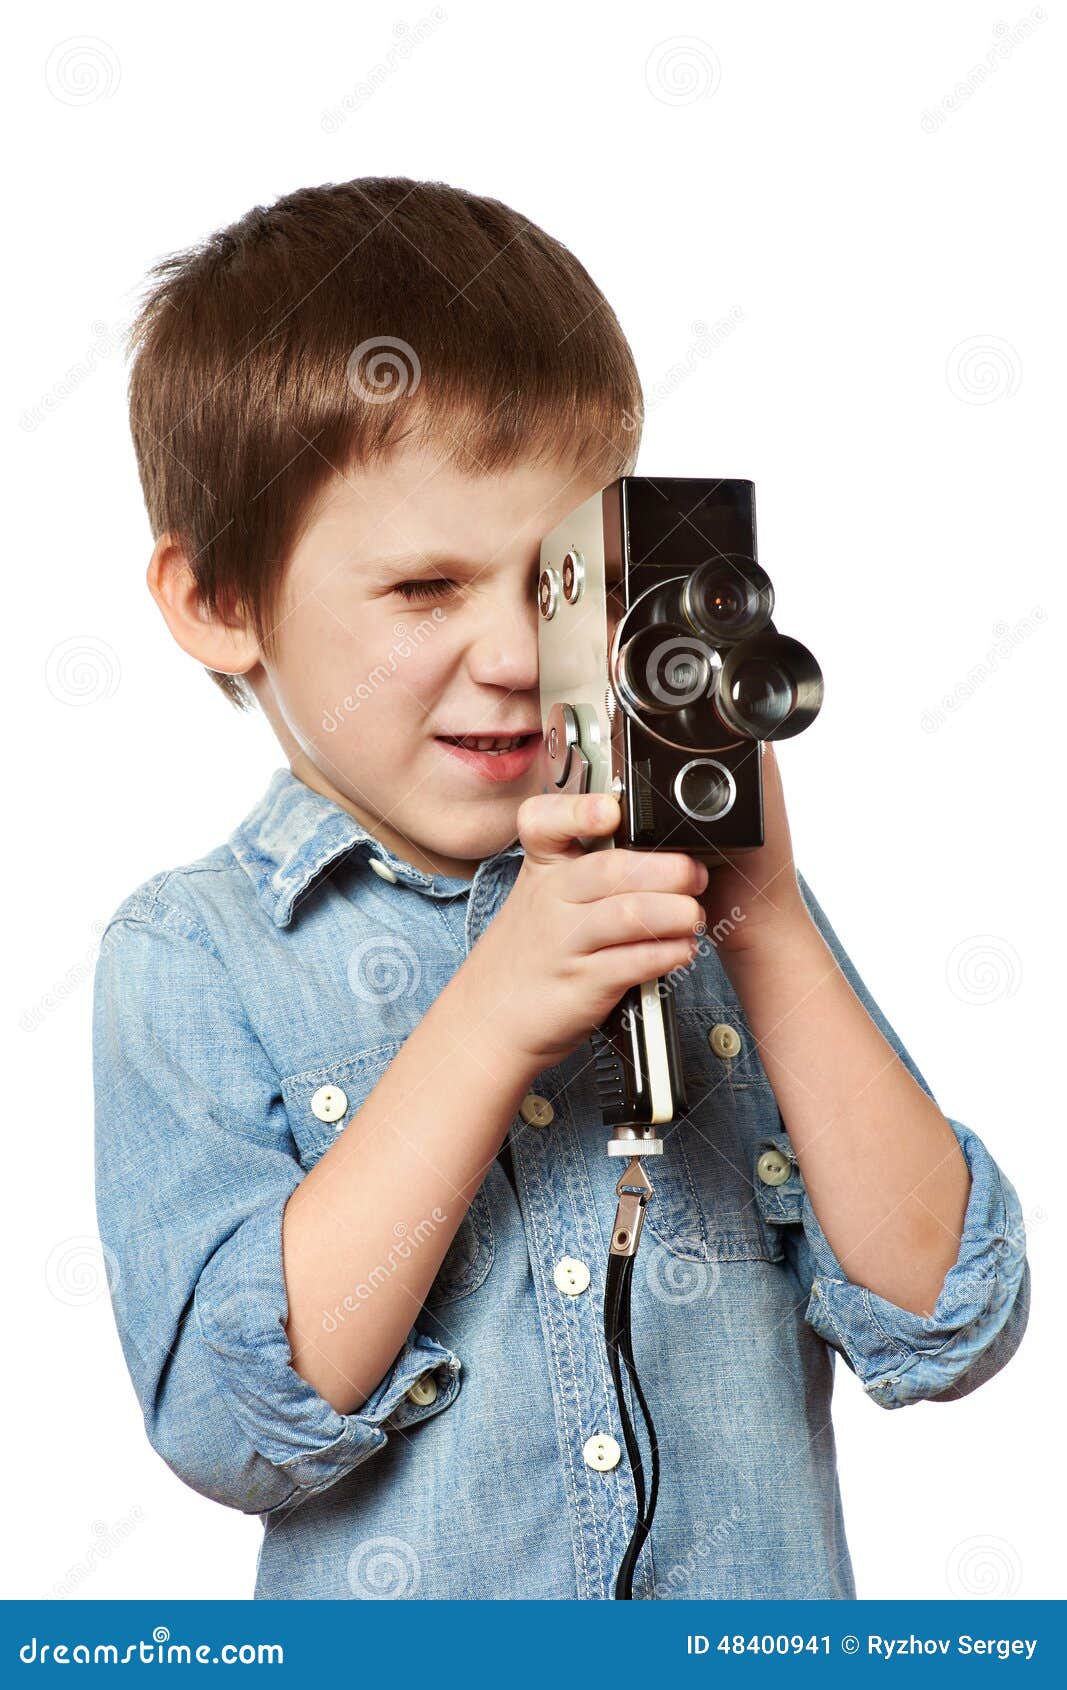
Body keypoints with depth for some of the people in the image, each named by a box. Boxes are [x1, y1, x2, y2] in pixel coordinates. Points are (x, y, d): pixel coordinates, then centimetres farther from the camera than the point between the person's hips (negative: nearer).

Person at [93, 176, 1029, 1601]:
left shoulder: (710, 894, -5)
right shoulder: (189, 958, -10)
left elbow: (949, 1333, -9)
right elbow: (238, 1426, -19)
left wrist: (770, 940, -19)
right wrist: (493, 1018, -25)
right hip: (403, 1644, -1)